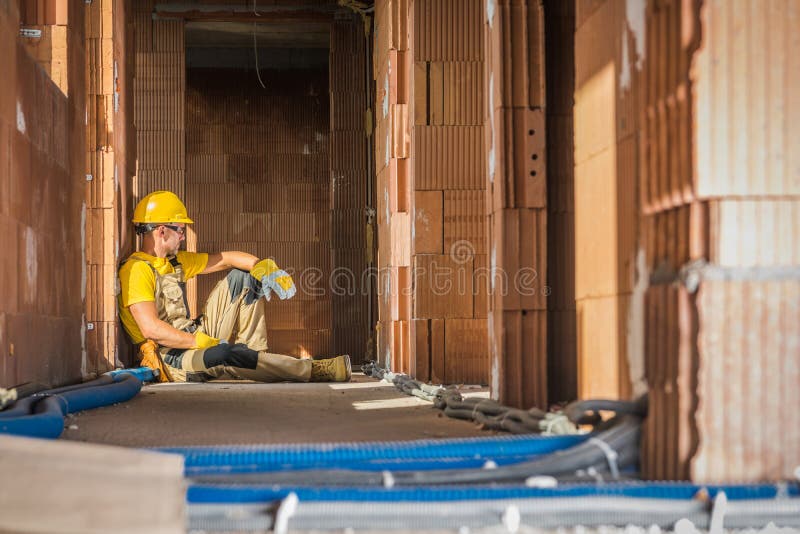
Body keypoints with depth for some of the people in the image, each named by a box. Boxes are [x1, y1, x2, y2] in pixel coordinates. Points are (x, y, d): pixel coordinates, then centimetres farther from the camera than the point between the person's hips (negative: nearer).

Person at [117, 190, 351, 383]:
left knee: (244, 277, 9)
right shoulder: (137, 270, -15)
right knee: (223, 354, -42)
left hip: (197, 336, 10)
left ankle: (253, 355, -4)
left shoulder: (176, 261, 14)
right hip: (171, 359, -10)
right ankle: (314, 370, -35)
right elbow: (152, 330, -25)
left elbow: (225, 259, 16)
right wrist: (202, 343, -22)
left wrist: (264, 268, -3)